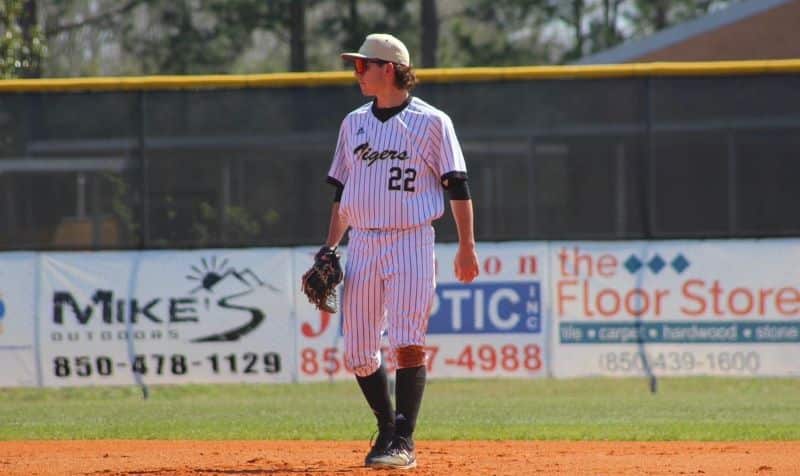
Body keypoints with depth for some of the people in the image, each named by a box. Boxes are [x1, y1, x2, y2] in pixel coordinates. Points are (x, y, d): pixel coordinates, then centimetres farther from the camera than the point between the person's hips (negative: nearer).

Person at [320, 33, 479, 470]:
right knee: (358, 353, 4)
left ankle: (403, 442, -13)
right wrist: (330, 248, 11)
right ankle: (387, 430, 21)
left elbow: (457, 186, -2)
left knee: (407, 344, -14)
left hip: (410, 242, -5)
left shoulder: (431, 122, -2)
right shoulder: (354, 123, 14)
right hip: (361, 245, 5)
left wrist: (466, 246, -8)